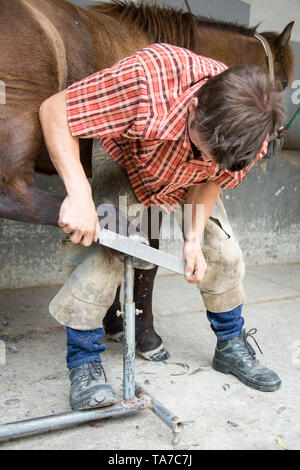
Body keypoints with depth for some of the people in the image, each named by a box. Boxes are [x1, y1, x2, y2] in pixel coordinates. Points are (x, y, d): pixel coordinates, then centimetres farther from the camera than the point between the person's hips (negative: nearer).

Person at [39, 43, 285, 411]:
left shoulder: (249, 131, -29)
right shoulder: (147, 80, -46)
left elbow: (211, 179, -10)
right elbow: (53, 111, -36)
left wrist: (194, 237, -22)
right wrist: (79, 195, -45)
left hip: (184, 187, 4)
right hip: (124, 170, -3)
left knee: (224, 253, -1)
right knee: (102, 252, -22)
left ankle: (231, 346, 21)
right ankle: (84, 361, -6)